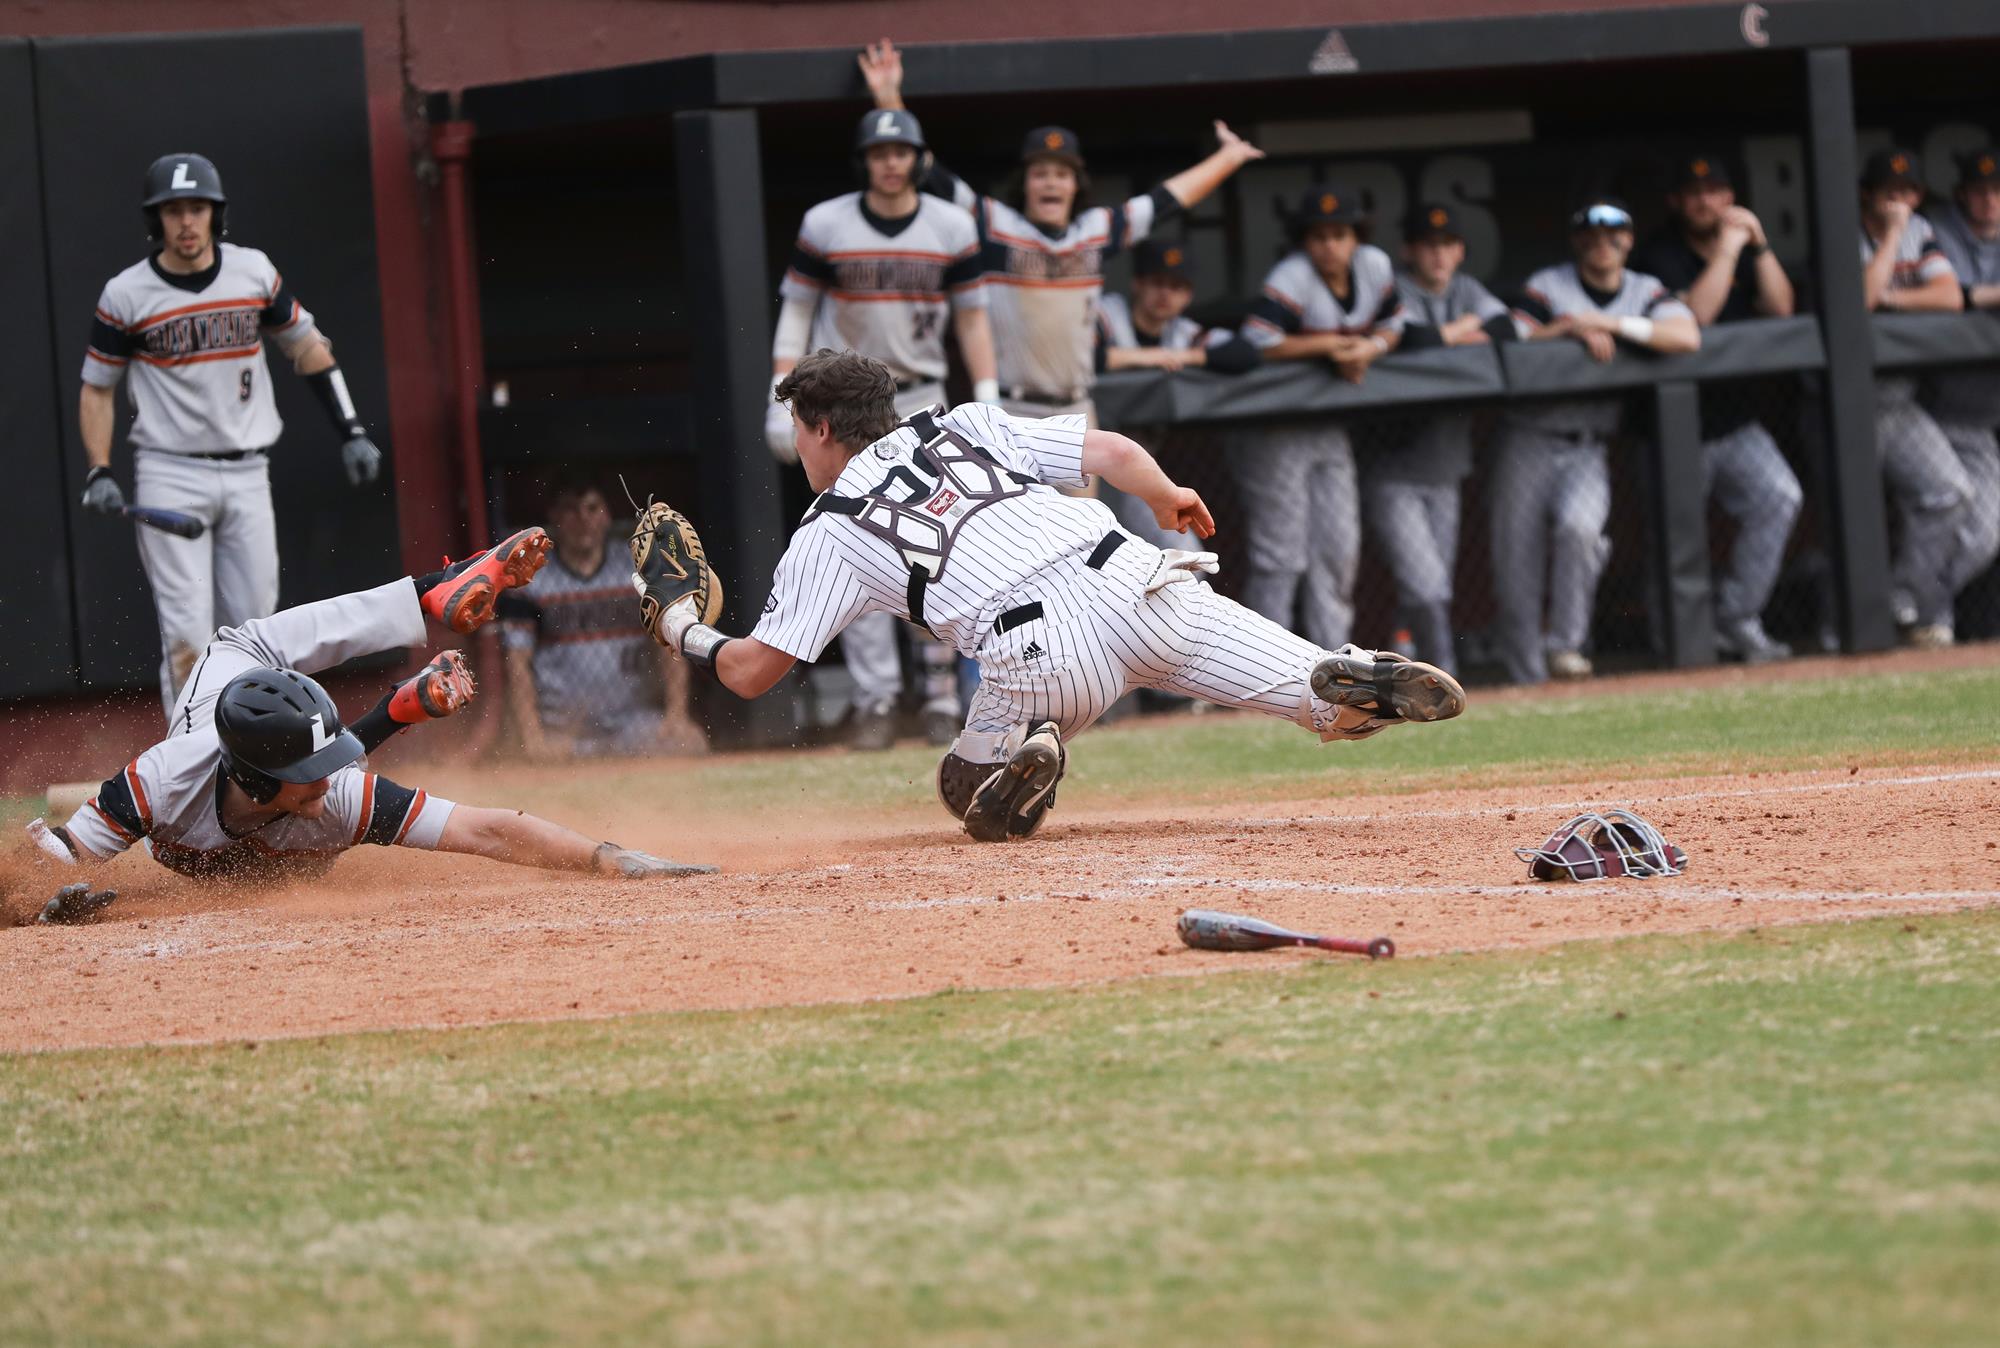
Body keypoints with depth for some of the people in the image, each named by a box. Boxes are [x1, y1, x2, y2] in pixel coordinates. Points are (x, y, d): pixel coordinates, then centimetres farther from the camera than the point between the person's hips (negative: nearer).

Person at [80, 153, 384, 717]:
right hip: (170, 477, -3)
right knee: (187, 634, -10)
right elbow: (97, 388, 4)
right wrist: (98, 473, -7)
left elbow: (306, 346, 12)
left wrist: (350, 431, 6)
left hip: (247, 475, 3)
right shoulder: (126, 295, -6)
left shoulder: (253, 272, 1)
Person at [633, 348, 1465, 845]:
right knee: (1319, 692, 6)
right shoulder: (961, 427, 26)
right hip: (1133, 581, 3)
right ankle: (1362, 684, -31)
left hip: (1040, 653, -3)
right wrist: (1169, 500, 40)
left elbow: (749, 672, 17)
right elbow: (1116, 453, 18)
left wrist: (679, 627, 37)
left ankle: (1024, 759, -13)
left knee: (966, 789, 22)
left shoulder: (827, 536, 17)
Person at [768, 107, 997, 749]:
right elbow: (795, 311, 3)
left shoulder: (953, 228, 2)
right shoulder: (824, 226, -1)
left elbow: (971, 316, 6)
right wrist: (782, 399, -4)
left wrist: (988, 401, -1)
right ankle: (875, 700, -5)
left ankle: (940, 690, 3)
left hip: (921, 403, 1)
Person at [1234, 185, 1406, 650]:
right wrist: (1330, 344, -20)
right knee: (1281, 555, -6)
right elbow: (1256, 343, -30)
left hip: (1329, 428, 7)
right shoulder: (1293, 278, -21)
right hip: (1274, 432, -7)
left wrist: (1368, 349, -12)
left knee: (1340, 549, 8)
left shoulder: (1375, 267, -1)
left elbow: (1392, 328, 12)